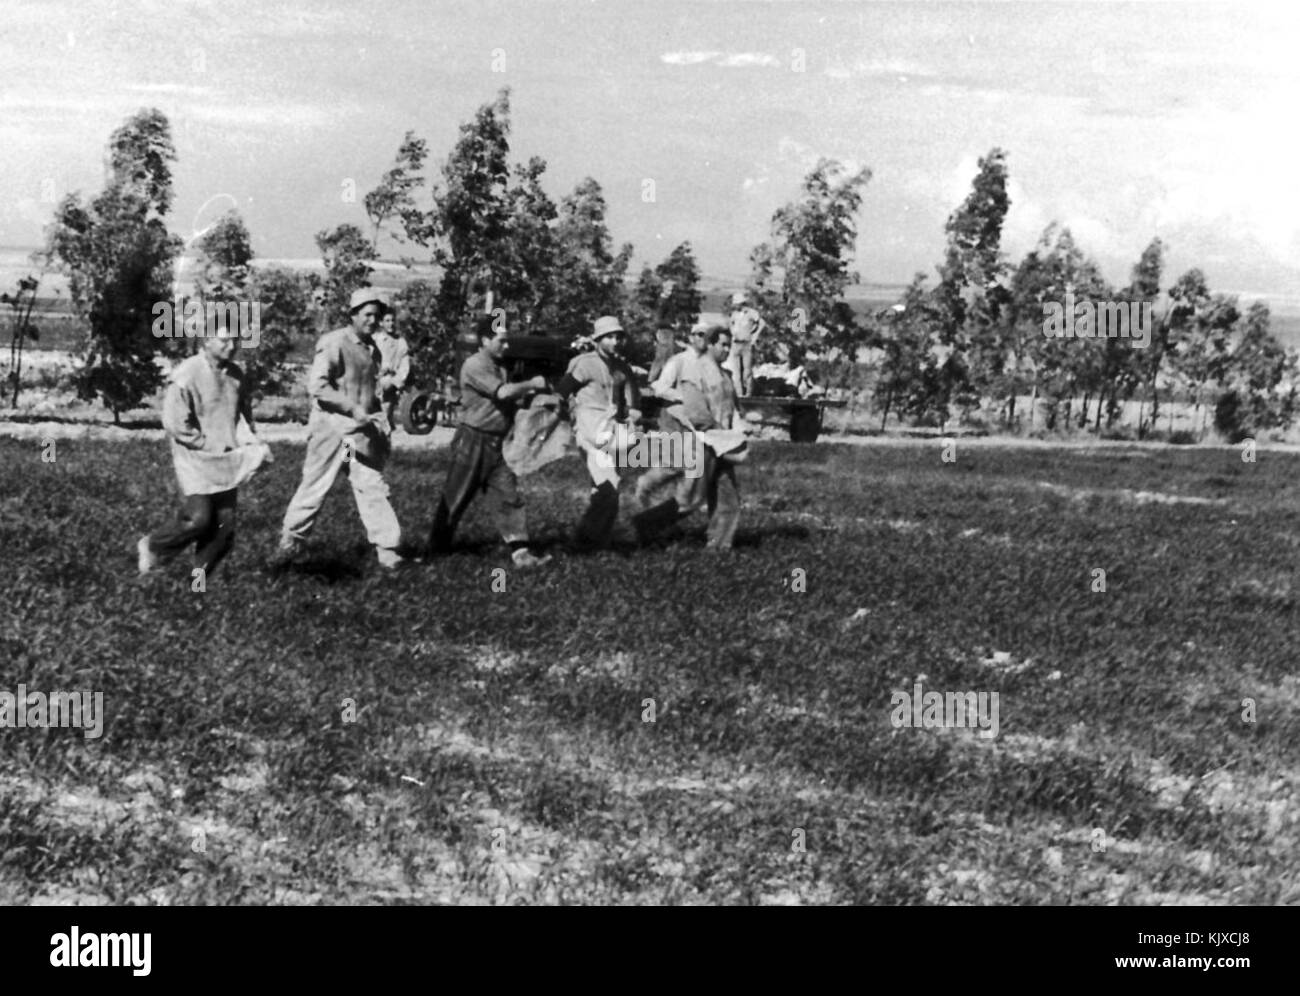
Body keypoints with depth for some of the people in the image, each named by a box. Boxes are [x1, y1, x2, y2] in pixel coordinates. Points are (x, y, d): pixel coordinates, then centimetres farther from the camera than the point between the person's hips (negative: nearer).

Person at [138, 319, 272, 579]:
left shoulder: (235, 375, 8)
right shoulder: (188, 375, -12)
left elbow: (244, 413, 23)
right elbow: (174, 424, -14)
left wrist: (254, 442, 5)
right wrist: (212, 445, -13)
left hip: (226, 464, 6)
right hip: (195, 461, -6)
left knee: (224, 528, 0)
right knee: (198, 519, -14)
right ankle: (152, 546, 12)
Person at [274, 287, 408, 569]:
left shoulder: (372, 348, 13)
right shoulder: (334, 343, -10)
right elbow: (316, 385, -18)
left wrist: (378, 419, 9)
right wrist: (352, 408, -21)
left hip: (362, 430, 6)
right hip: (332, 427, -6)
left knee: (373, 487, 1)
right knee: (315, 485, 2)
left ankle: (387, 548, 2)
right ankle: (291, 540, 17)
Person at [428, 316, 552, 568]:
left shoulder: (498, 369, 16)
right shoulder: (474, 365, -13)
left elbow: (509, 402, 16)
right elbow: (503, 392, -23)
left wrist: (528, 395, 0)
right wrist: (532, 384, -11)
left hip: (495, 444, 8)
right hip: (473, 441, -8)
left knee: (510, 495, -2)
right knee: (456, 497, 3)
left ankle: (520, 552, -5)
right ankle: (438, 548, 17)